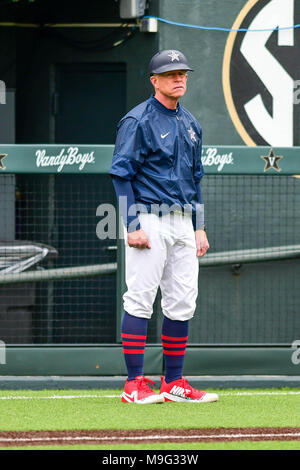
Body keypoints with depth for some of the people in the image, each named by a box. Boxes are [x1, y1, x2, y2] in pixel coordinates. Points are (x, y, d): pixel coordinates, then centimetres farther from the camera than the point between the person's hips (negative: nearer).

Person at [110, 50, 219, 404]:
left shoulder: (190, 124, 17)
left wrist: (199, 227, 16)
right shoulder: (137, 121, -6)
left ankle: (174, 384, 11)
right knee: (140, 299, -8)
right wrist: (133, 226, -17)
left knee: (182, 304, 6)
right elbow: (122, 175, -10)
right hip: (149, 221, -7)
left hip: (182, 223, 7)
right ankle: (135, 385, -8)